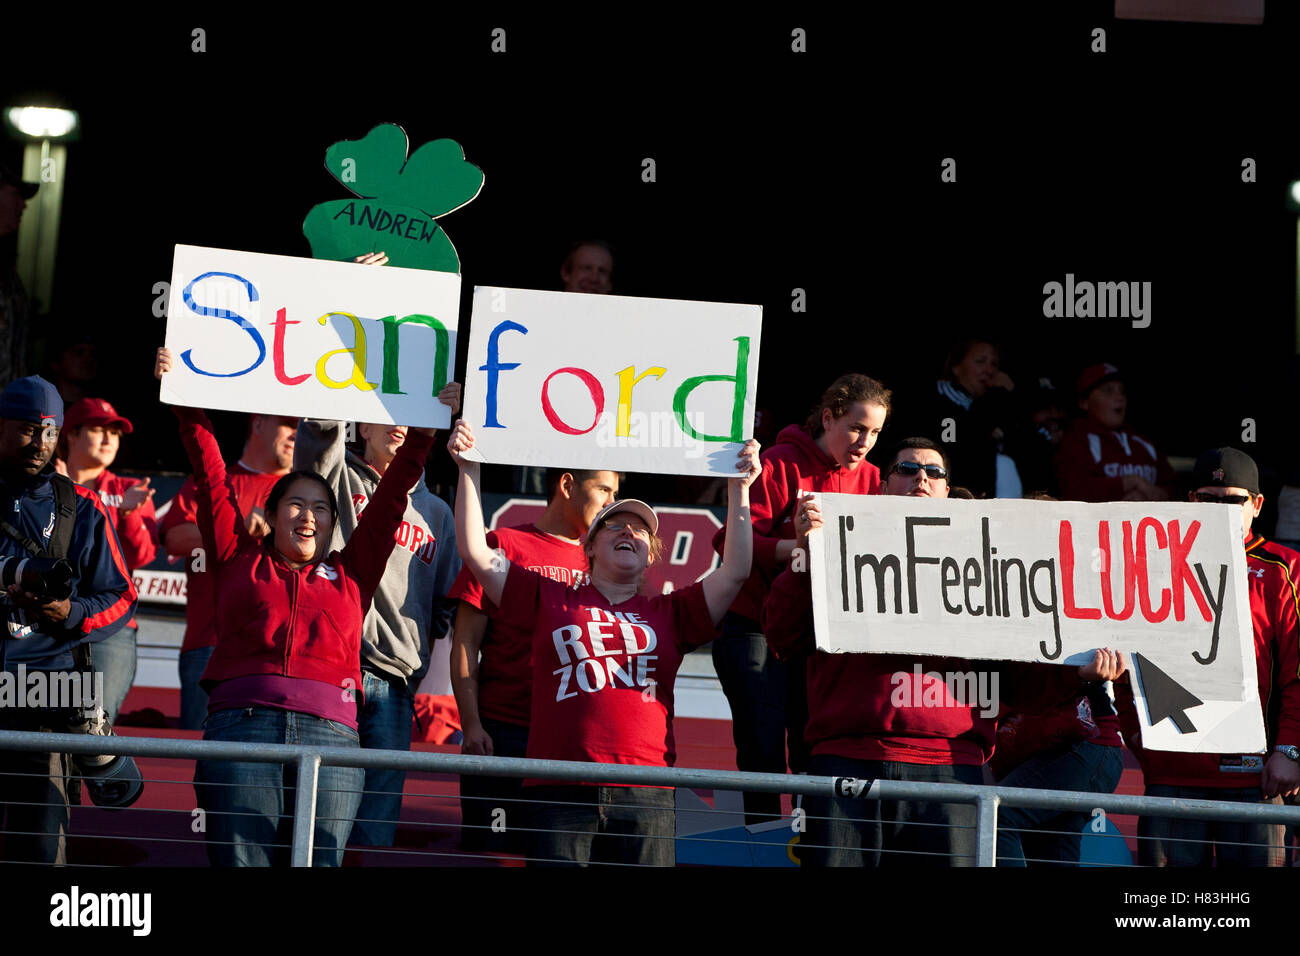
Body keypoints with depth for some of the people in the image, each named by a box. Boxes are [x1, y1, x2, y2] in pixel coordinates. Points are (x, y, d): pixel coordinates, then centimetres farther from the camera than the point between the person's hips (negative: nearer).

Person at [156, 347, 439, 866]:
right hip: (242, 723, -1)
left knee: (318, 863, -3)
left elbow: (392, 495, 23)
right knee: (241, 860, -7)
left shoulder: (350, 574, 22)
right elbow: (211, 473, 18)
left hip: (331, 732, 1)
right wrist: (184, 399, 17)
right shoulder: (241, 561, 19)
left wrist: (422, 434, 22)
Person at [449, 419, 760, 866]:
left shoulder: (670, 612, 18)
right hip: (561, 793, -1)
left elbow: (735, 571, 12)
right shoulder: (551, 599, 16)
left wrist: (740, 488, 11)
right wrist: (469, 468, 9)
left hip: (646, 795, 1)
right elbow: (476, 552, 13)